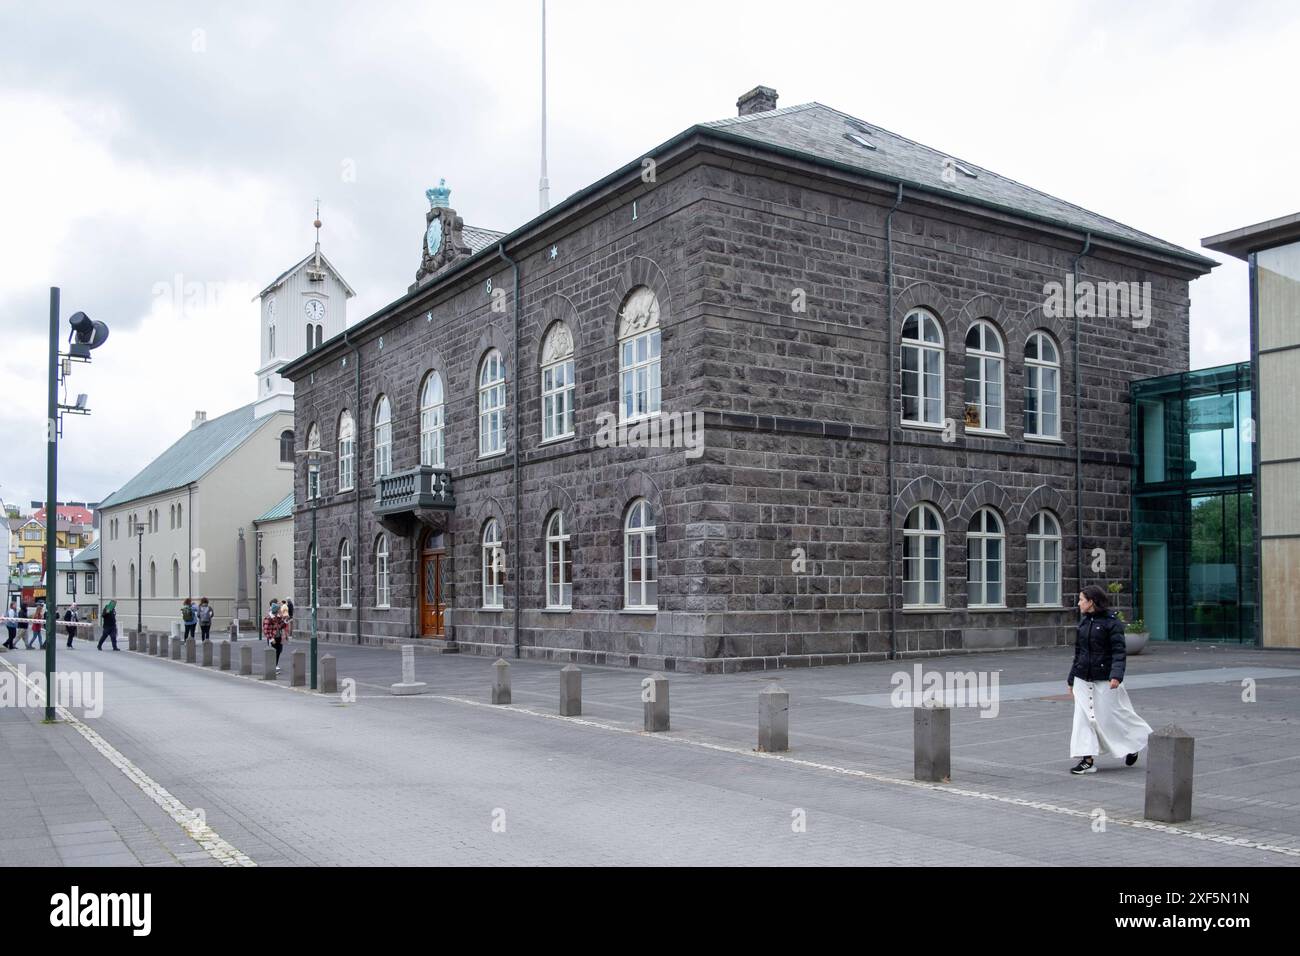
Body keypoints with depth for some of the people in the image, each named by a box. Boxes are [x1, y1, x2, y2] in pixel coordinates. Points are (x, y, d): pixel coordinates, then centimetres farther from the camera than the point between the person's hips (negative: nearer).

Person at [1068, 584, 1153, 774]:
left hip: (1104, 680, -6)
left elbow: (1119, 651, -15)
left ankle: (1134, 744, 30)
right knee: (1084, 718, 0)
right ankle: (1088, 760, 3)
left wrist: (1116, 675, -28)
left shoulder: (1112, 622, -10)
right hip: (1083, 679, 6)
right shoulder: (1083, 621, 11)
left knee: (1110, 715, 3)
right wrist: (1071, 678, 20)